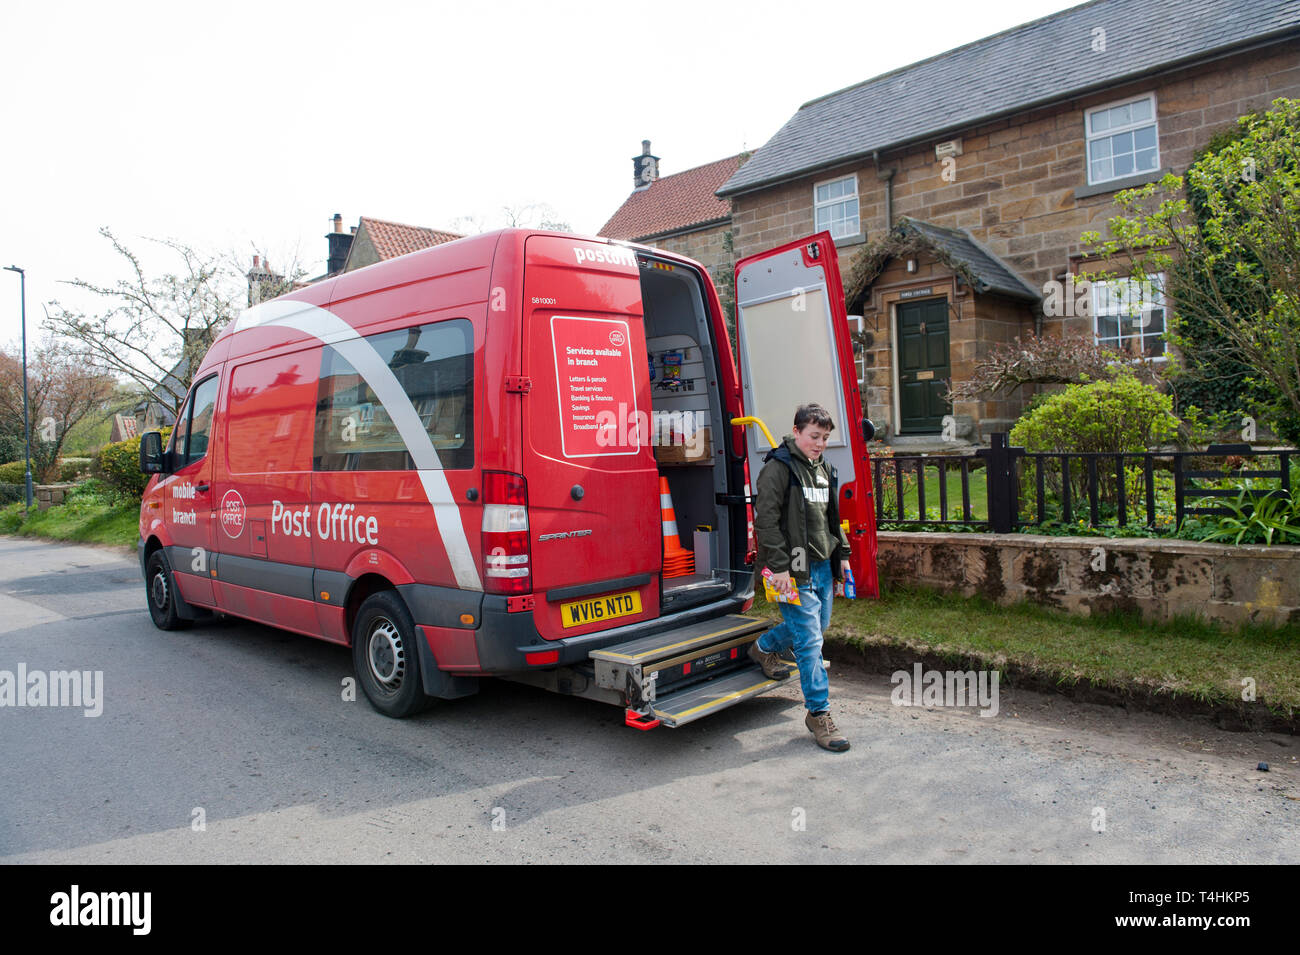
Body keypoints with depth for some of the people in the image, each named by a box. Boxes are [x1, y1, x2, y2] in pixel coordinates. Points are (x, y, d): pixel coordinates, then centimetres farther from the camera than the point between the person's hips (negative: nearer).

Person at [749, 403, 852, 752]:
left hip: (822, 565, 9)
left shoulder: (825, 469, 15)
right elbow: (766, 520, -17)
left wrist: (842, 554, 19)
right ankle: (819, 714, 5)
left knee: (819, 624, 22)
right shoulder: (779, 468, -12)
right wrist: (779, 566, -20)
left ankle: (764, 648, 45)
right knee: (810, 641, -6)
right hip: (795, 569, -9)